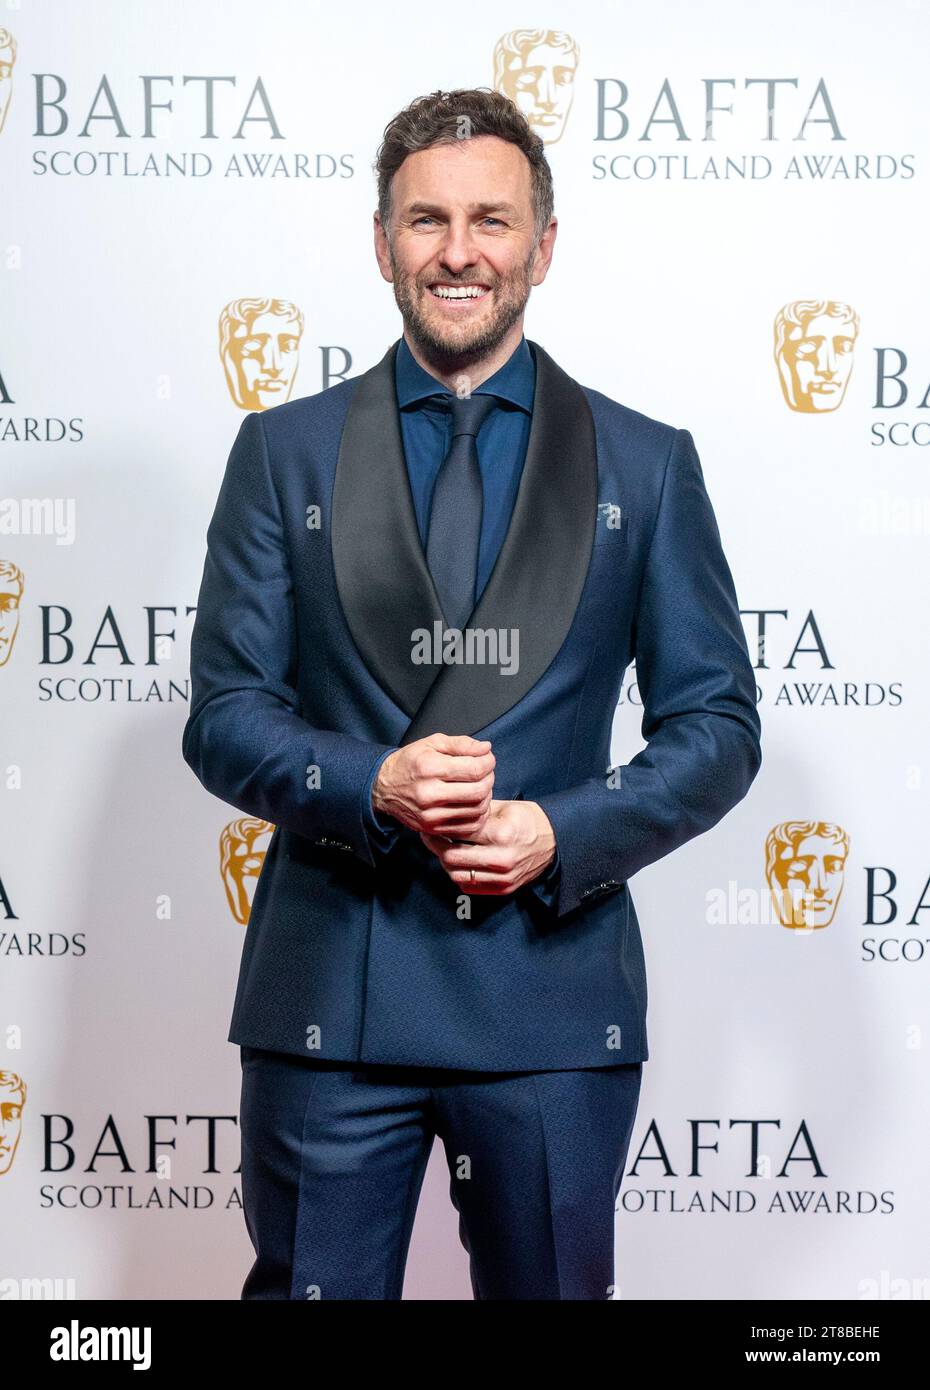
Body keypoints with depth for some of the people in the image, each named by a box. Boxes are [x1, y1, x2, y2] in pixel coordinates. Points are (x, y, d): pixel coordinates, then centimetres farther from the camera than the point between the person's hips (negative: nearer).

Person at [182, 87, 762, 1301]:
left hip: (553, 989, 0)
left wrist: (566, 834, -12)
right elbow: (223, 713, 3)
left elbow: (717, 724, 4)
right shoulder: (285, 452, 6)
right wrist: (370, 785, -16)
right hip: (329, 995, 0)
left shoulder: (648, 466, 6)